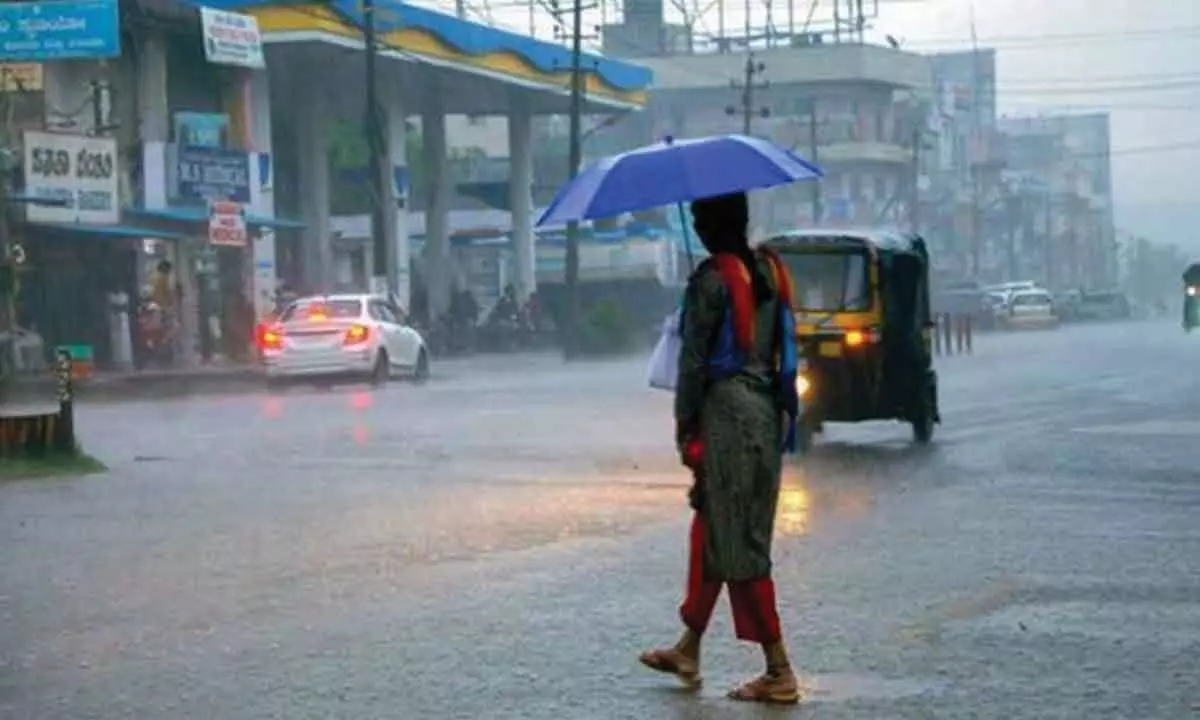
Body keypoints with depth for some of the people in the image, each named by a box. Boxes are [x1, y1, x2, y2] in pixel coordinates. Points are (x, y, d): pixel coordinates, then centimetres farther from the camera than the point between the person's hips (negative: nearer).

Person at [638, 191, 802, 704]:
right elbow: (784, 348, 13)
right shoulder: (770, 270, 9)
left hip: (726, 409, -8)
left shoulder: (711, 279, -13)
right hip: (767, 410, 8)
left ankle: (780, 672, -2)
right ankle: (688, 651, 28)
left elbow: (694, 358, -12)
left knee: (739, 546, -3)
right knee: (712, 531, 18)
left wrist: (684, 424, -4)